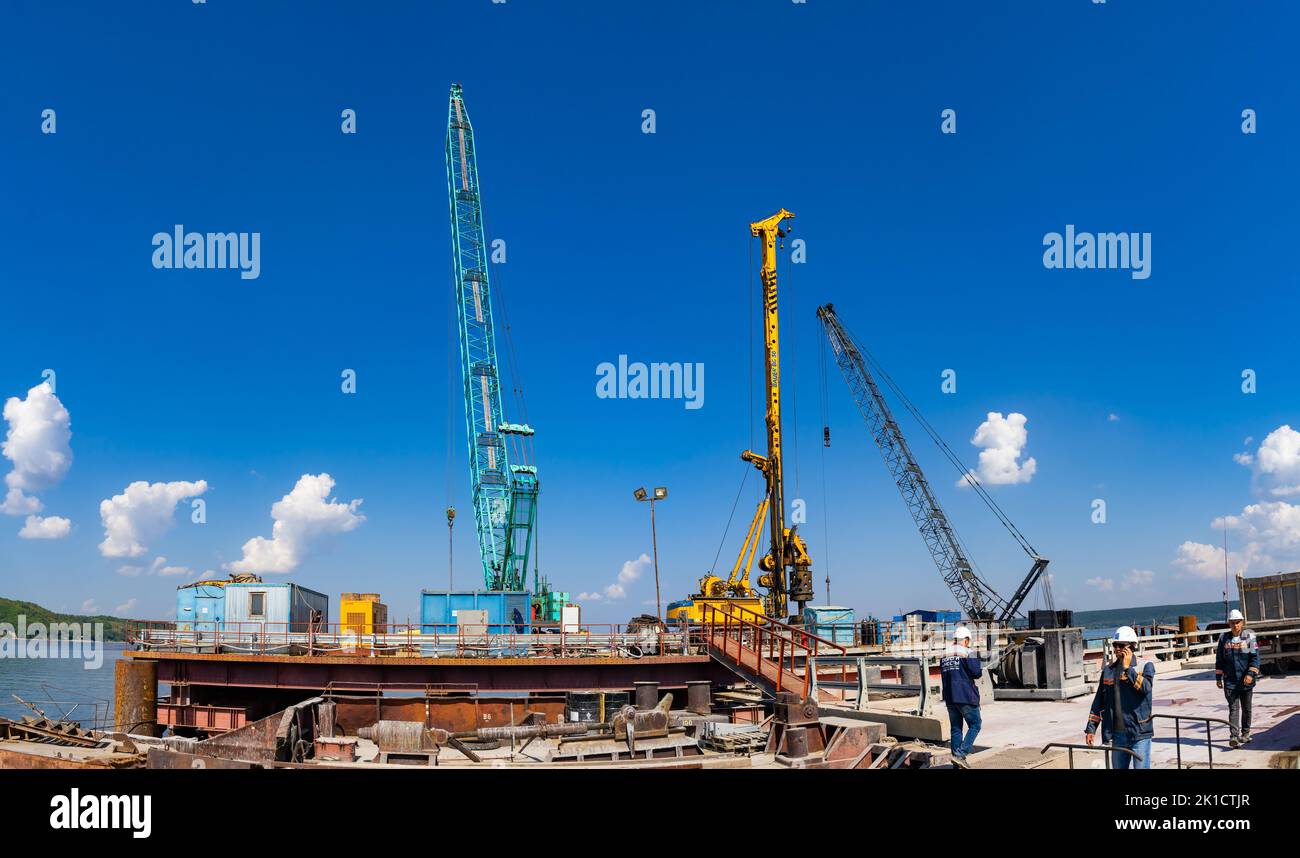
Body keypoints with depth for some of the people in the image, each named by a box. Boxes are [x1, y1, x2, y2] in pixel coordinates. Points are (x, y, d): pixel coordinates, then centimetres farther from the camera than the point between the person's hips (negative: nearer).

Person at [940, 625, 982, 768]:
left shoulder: (944, 654, 12)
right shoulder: (967, 653, -8)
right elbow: (976, 673, -14)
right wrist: (980, 669, 7)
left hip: (949, 697, 6)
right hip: (966, 696, -6)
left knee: (956, 728, 12)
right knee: (975, 725, 3)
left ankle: (957, 763, 11)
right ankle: (960, 754, -11)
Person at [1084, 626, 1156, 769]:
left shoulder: (1145, 665, -3)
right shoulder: (1109, 670, 9)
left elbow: (1146, 688, -21)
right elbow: (1099, 701, 13)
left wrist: (1128, 668, -19)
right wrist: (1091, 728, 10)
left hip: (1139, 733, -5)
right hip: (1117, 734, 5)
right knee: (1118, 767, 13)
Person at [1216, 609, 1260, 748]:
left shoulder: (1249, 636, -3)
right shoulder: (1224, 638, 3)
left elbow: (1255, 657, -6)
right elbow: (1219, 659, 10)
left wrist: (1251, 674, -17)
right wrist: (1218, 677, 9)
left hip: (1246, 680, 0)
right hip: (1230, 680, 0)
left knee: (1246, 708, 14)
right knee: (1233, 708, -8)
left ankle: (1245, 733, 30)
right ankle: (1234, 737, -15)